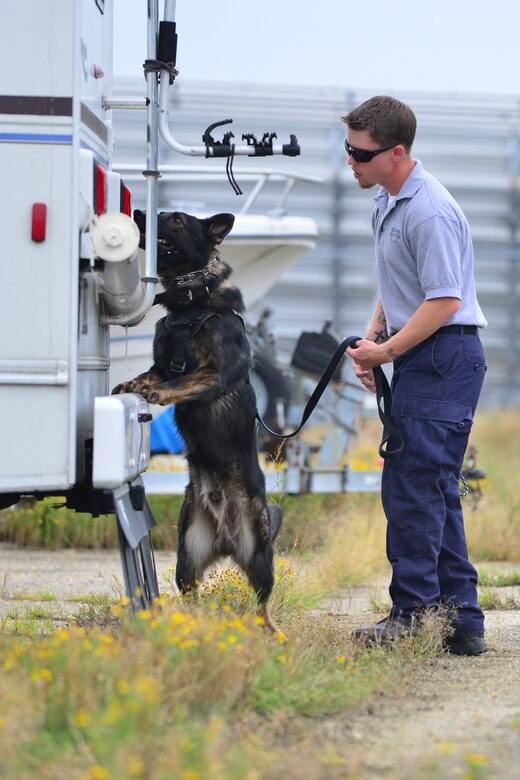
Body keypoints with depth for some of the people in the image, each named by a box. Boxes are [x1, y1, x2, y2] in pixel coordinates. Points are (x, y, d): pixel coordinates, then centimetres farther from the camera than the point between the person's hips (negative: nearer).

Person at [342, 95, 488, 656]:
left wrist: (388, 351, -16)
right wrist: (372, 337, 13)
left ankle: (412, 615, -8)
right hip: (418, 358, 11)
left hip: (444, 357, -11)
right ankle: (461, 623, 12)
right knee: (436, 491, 10)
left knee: (413, 484, -11)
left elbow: (444, 300, -21)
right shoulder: (387, 200, 14)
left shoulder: (430, 212, -19)